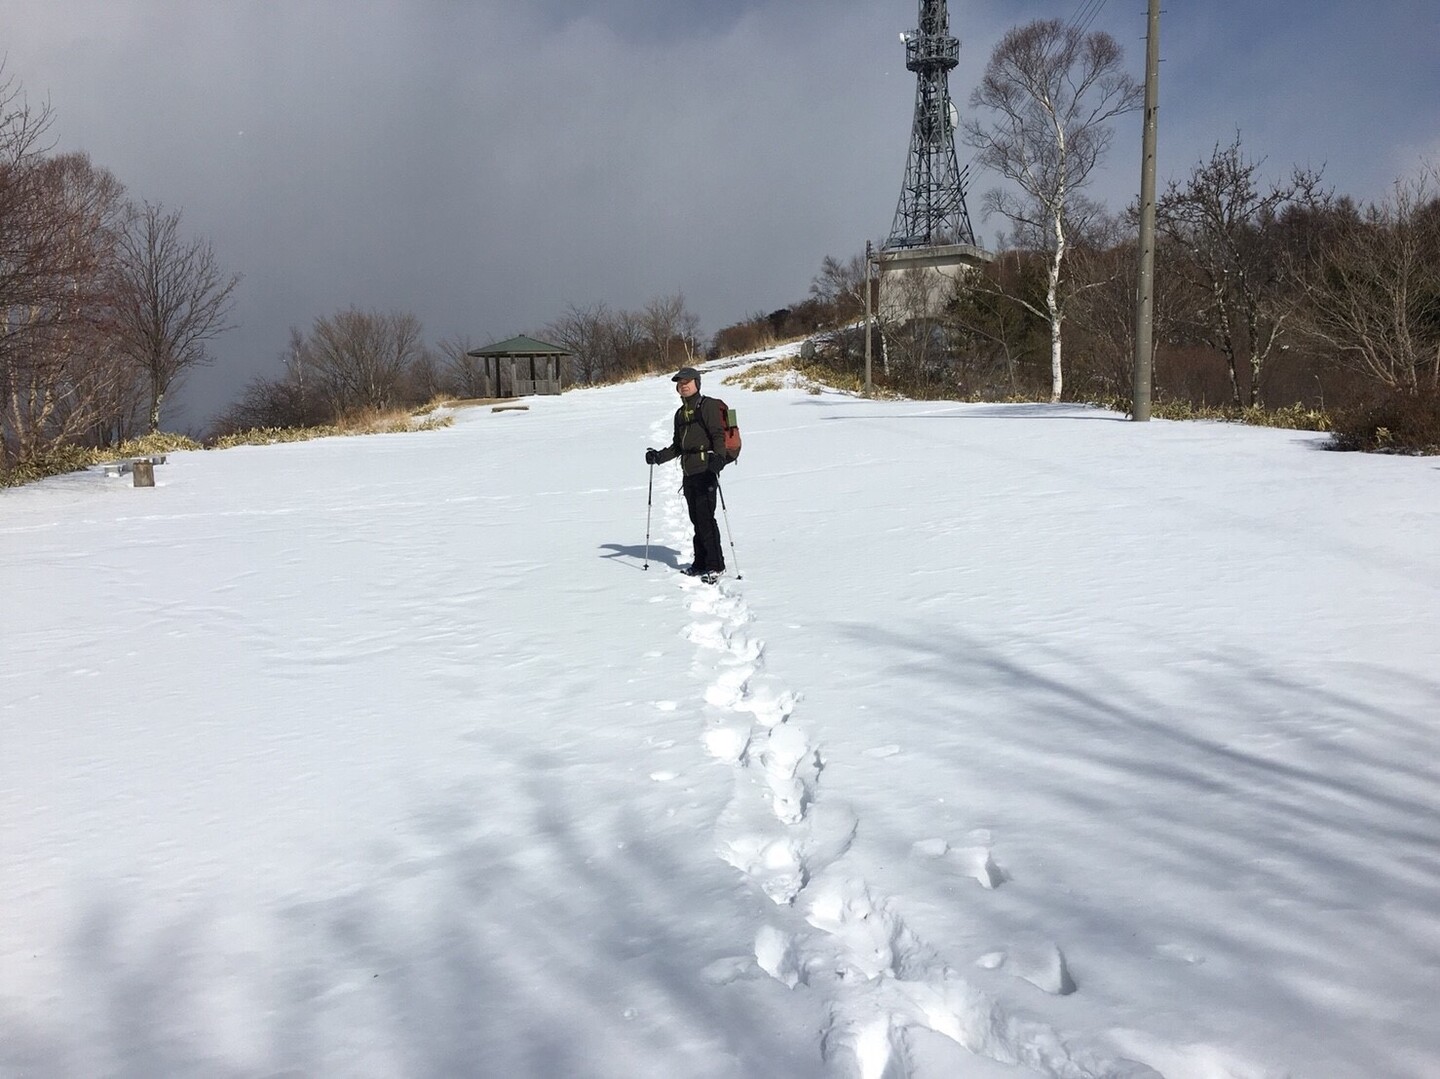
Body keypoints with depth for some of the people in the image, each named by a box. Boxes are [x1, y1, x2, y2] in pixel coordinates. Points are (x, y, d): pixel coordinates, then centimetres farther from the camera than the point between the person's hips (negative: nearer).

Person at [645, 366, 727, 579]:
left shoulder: (708, 406, -3)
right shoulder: (681, 413, 21)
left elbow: (718, 434, -13)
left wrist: (719, 456, -29)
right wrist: (659, 457, 13)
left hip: (705, 470, -8)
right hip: (689, 473, 8)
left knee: (705, 517, -11)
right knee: (696, 519, 9)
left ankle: (715, 565, -7)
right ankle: (700, 563, 15)